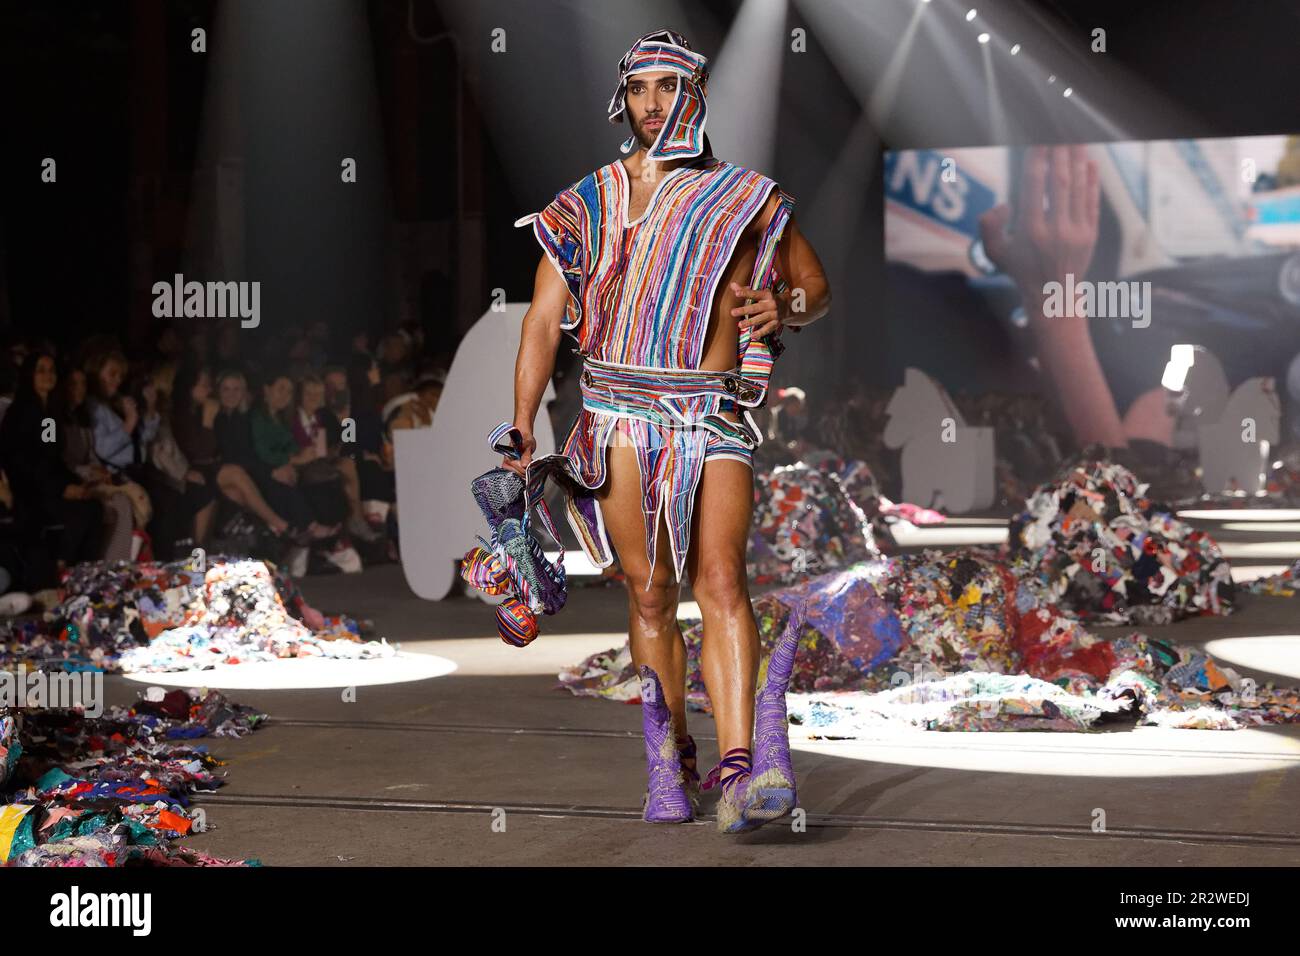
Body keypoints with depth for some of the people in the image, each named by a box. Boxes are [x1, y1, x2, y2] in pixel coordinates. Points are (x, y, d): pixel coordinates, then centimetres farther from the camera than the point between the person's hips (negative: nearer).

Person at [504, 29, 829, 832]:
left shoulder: (749, 199, 11)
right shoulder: (590, 203, 12)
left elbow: (818, 288, 19)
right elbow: (544, 321, 9)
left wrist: (785, 306, -5)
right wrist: (522, 429, 0)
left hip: (715, 418, -1)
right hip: (620, 417, 1)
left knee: (721, 579, -17)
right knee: (652, 593, 3)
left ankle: (739, 774, -26)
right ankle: (672, 763, 17)